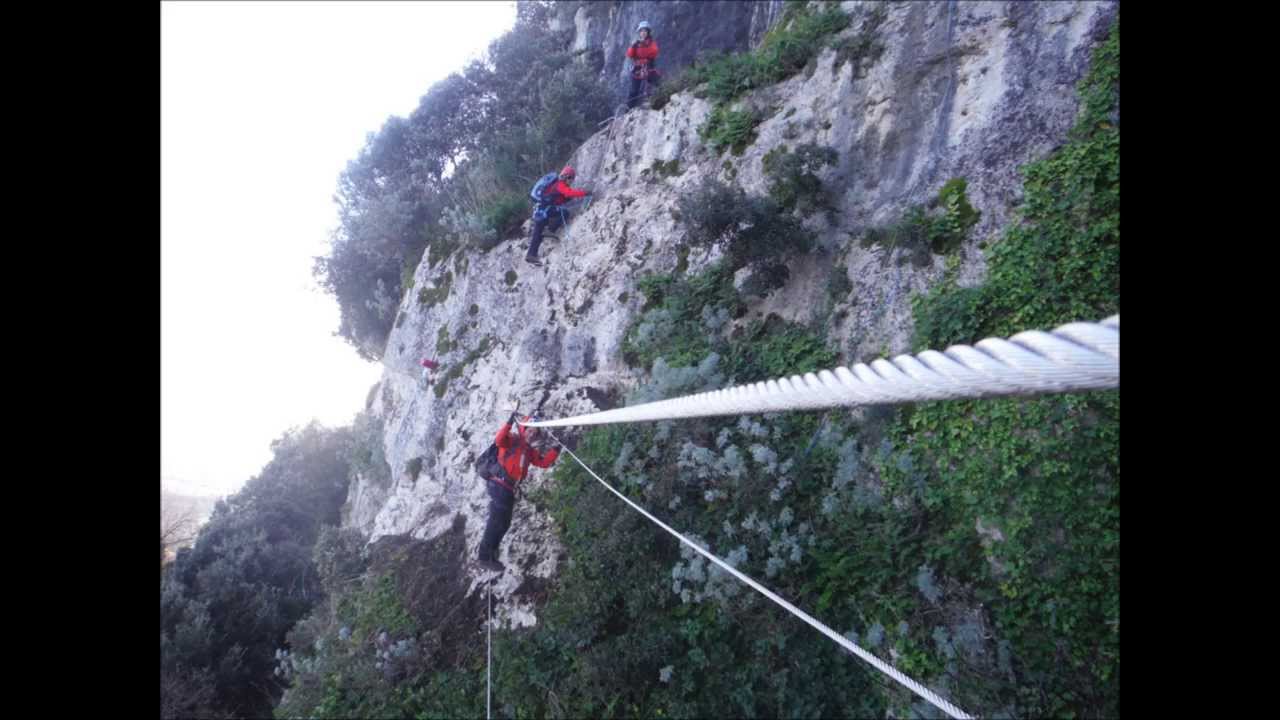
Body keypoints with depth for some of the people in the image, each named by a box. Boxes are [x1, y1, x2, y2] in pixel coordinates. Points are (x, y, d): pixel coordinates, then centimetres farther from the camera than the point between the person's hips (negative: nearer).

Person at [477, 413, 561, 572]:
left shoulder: (529, 451, 21)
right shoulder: (513, 439, -3)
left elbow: (544, 462, 18)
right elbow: (499, 440, -24)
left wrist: (556, 449, 7)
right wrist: (509, 423, -33)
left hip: (509, 489, 9)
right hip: (499, 485, -9)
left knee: (504, 524, 16)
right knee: (496, 522, -9)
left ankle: (490, 556, 28)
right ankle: (485, 558, -3)